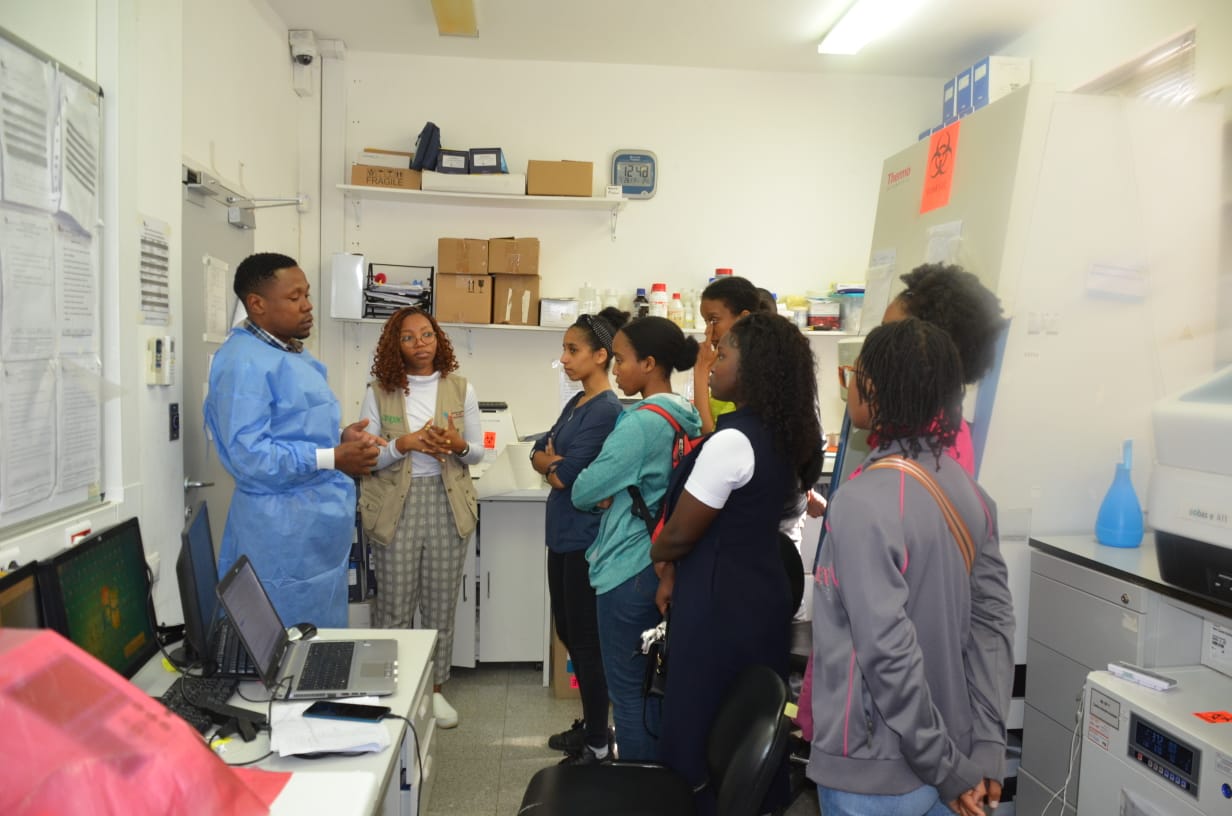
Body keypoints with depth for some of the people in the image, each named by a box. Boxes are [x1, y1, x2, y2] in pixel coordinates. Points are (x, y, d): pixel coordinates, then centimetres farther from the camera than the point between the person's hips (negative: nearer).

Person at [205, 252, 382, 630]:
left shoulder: (295, 354, 14)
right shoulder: (245, 361, -18)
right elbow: (248, 454, -26)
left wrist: (340, 437, 6)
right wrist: (334, 459, -25)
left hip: (321, 524, 10)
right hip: (284, 533, -10)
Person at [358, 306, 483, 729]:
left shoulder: (461, 389, 4)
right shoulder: (379, 392, 1)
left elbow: (478, 453, 8)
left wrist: (457, 445, -13)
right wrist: (404, 444, -18)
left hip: (447, 503, 2)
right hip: (396, 506, -1)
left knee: (441, 604, 8)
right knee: (393, 606, 3)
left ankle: (435, 689, 25)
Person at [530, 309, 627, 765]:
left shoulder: (606, 410, -17)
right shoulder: (576, 404, 11)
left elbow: (566, 475, -20)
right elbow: (539, 454, 11)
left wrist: (553, 463, 0)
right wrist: (555, 461, -9)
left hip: (586, 538, -9)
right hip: (563, 534, 9)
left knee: (586, 639, 0)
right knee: (568, 632, 18)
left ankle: (598, 745, 14)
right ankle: (591, 724, 33)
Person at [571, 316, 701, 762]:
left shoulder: (640, 423, -20)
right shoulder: (689, 418, 6)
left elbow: (583, 493, -15)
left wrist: (600, 495, 6)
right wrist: (611, 494, -2)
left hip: (629, 571, -9)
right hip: (667, 565, 9)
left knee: (629, 693, 5)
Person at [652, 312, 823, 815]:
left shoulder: (732, 440, -22)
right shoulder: (786, 435, 5)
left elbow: (680, 533, -15)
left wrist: (656, 556, 7)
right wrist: (675, 571, 10)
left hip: (719, 601, -8)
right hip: (762, 591, 8)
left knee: (701, 725, 7)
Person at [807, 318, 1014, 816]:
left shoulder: (863, 501, -24)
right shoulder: (968, 492, 0)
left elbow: (889, 653, -25)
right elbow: (994, 621, -1)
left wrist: (947, 768, -14)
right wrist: (986, 748, 0)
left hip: (875, 774, -7)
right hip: (947, 758, 7)